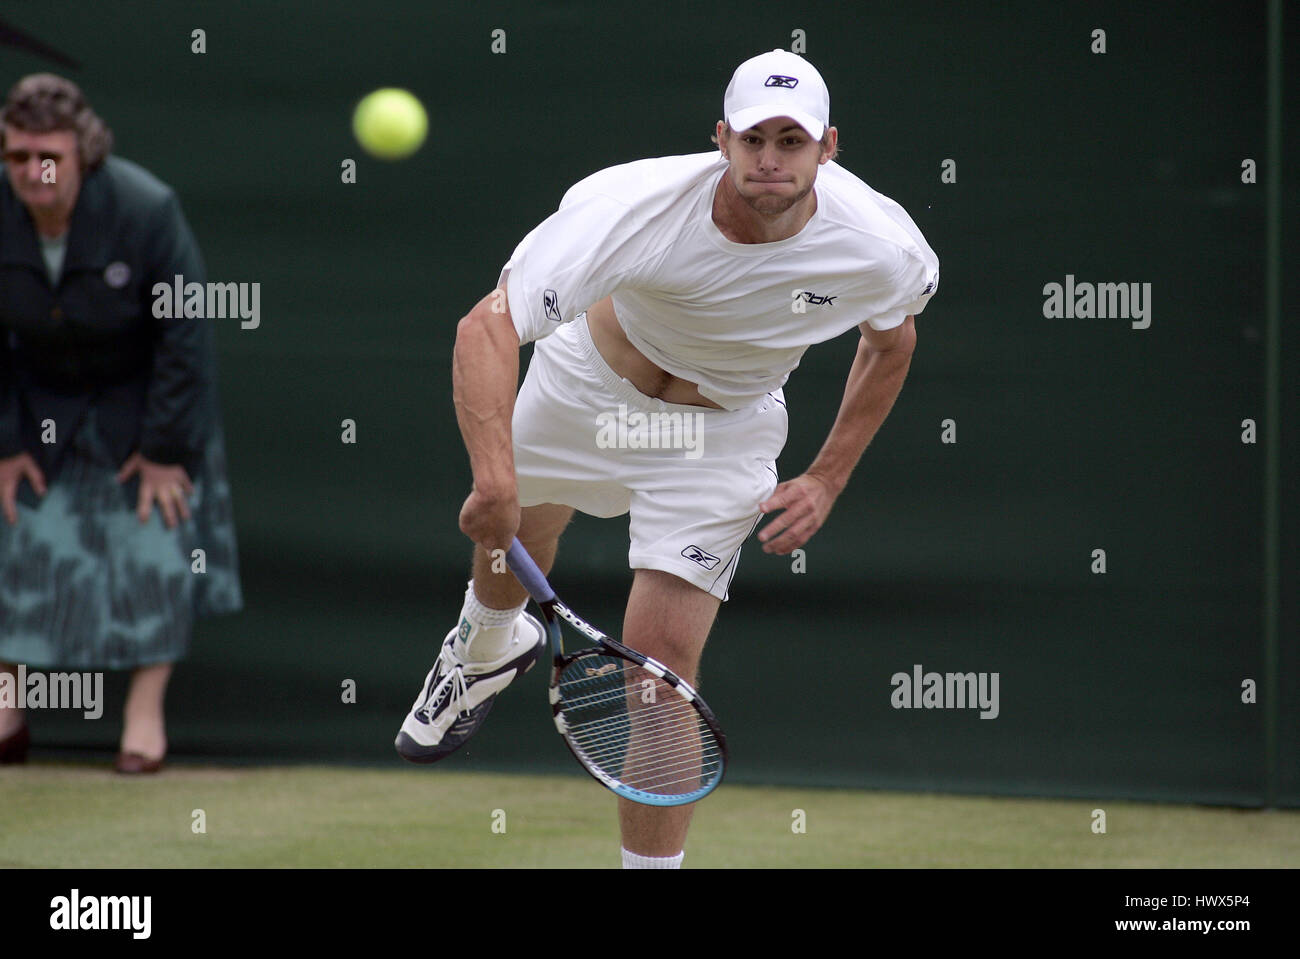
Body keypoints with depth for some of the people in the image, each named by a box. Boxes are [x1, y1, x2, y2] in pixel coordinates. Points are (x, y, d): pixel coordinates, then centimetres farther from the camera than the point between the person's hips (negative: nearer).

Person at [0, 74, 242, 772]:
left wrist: (164, 447, -18)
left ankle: (146, 713, 3)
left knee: (157, 533, -7)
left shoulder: (146, 211, -31)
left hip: (139, 395, -2)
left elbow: (184, 334, -21)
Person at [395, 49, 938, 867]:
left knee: (663, 653, -13)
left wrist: (828, 481, -6)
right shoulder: (633, 206, -39)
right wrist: (494, 473, -60)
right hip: (588, 378, 1)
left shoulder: (882, 247, -28)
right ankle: (489, 646, 63)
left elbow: (892, 340, -2)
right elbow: (488, 328, -46)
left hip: (723, 432, -1)